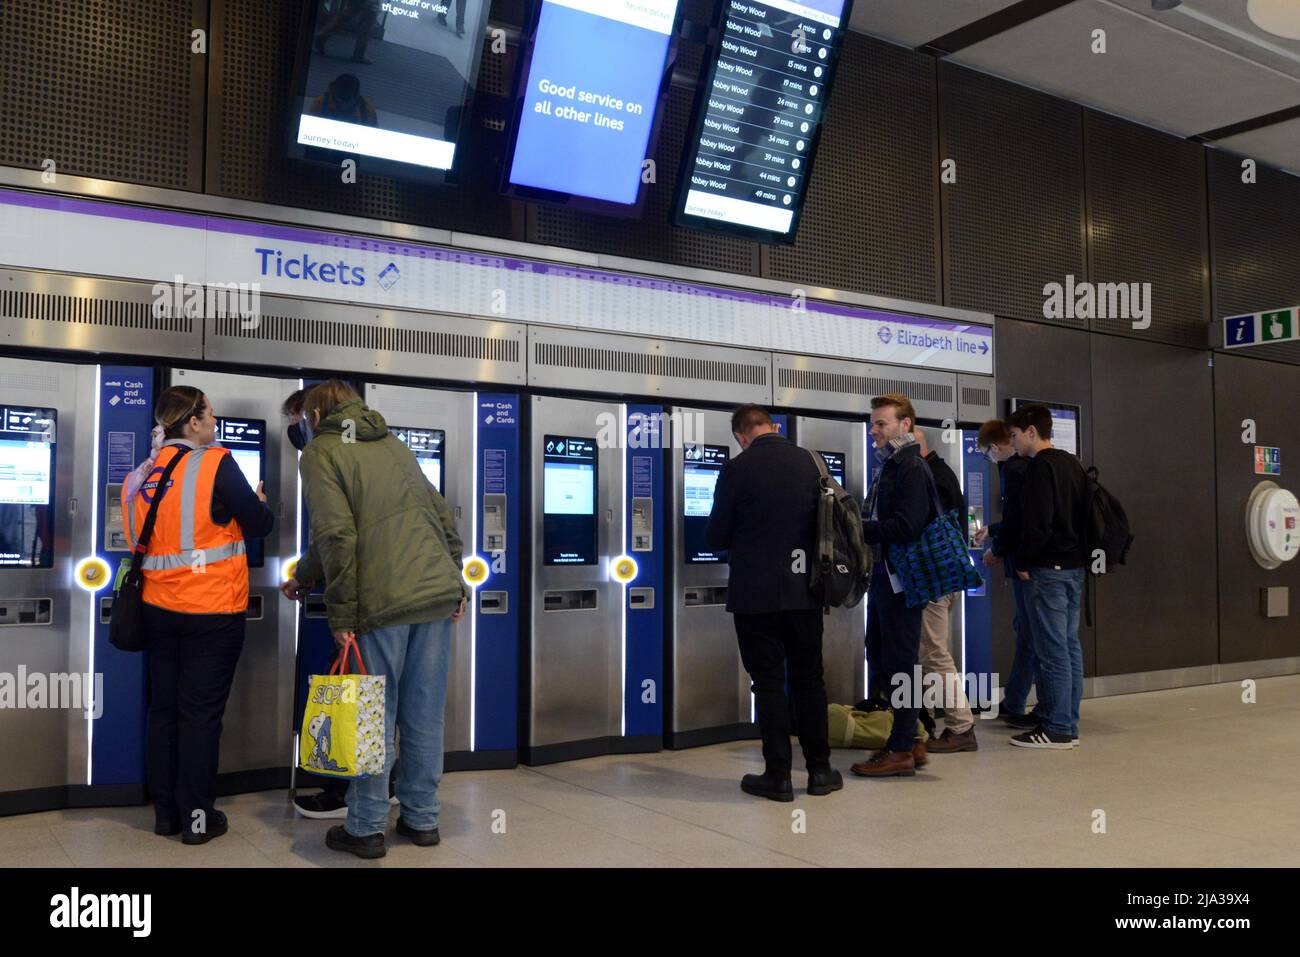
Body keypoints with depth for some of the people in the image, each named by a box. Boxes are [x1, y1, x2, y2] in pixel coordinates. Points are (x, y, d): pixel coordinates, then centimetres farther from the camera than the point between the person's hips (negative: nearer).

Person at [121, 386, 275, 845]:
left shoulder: (141, 476, 6)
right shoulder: (215, 463, -11)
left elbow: (138, 542, 14)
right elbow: (259, 525, -8)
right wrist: (259, 504, 14)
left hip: (158, 608, 6)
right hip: (213, 609, -5)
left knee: (162, 707, 13)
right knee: (201, 713, 2)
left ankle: (165, 811, 21)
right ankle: (197, 817, 9)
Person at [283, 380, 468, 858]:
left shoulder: (321, 452, 1)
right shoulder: (392, 443, 21)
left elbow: (336, 536, -11)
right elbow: (443, 515, 19)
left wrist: (341, 613, -8)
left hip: (384, 602, -6)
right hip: (439, 592, 6)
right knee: (425, 714, 12)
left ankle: (366, 828, 14)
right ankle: (422, 819, 22)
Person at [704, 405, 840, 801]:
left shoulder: (738, 469, -11)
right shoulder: (809, 462, 2)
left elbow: (716, 538, -6)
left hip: (756, 593, -4)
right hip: (804, 590, 4)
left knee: (769, 682, 4)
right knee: (809, 678, 13)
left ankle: (778, 776, 8)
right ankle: (819, 770, 20)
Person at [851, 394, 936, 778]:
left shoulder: (912, 468, -13)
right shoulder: (888, 467, 17)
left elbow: (906, 526, -23)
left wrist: (856, 530, -18)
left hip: (901, 579, -10)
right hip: (882, 576, 10)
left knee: (899, 663, -3)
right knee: (879, 659, 15)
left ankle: (902, 750, 6)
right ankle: (908, 741, 25)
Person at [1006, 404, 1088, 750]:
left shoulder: (1041, 466, -12)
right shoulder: (1073, 464, 17)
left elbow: (1038, 523, -19)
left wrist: (1023, 563, -8)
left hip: (1049, 569, -9)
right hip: (1075, 566, 10)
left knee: (1052, 650, -6)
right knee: (1070, 645, 11)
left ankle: (1056, 730, -3)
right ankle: (1069, 726, 16)